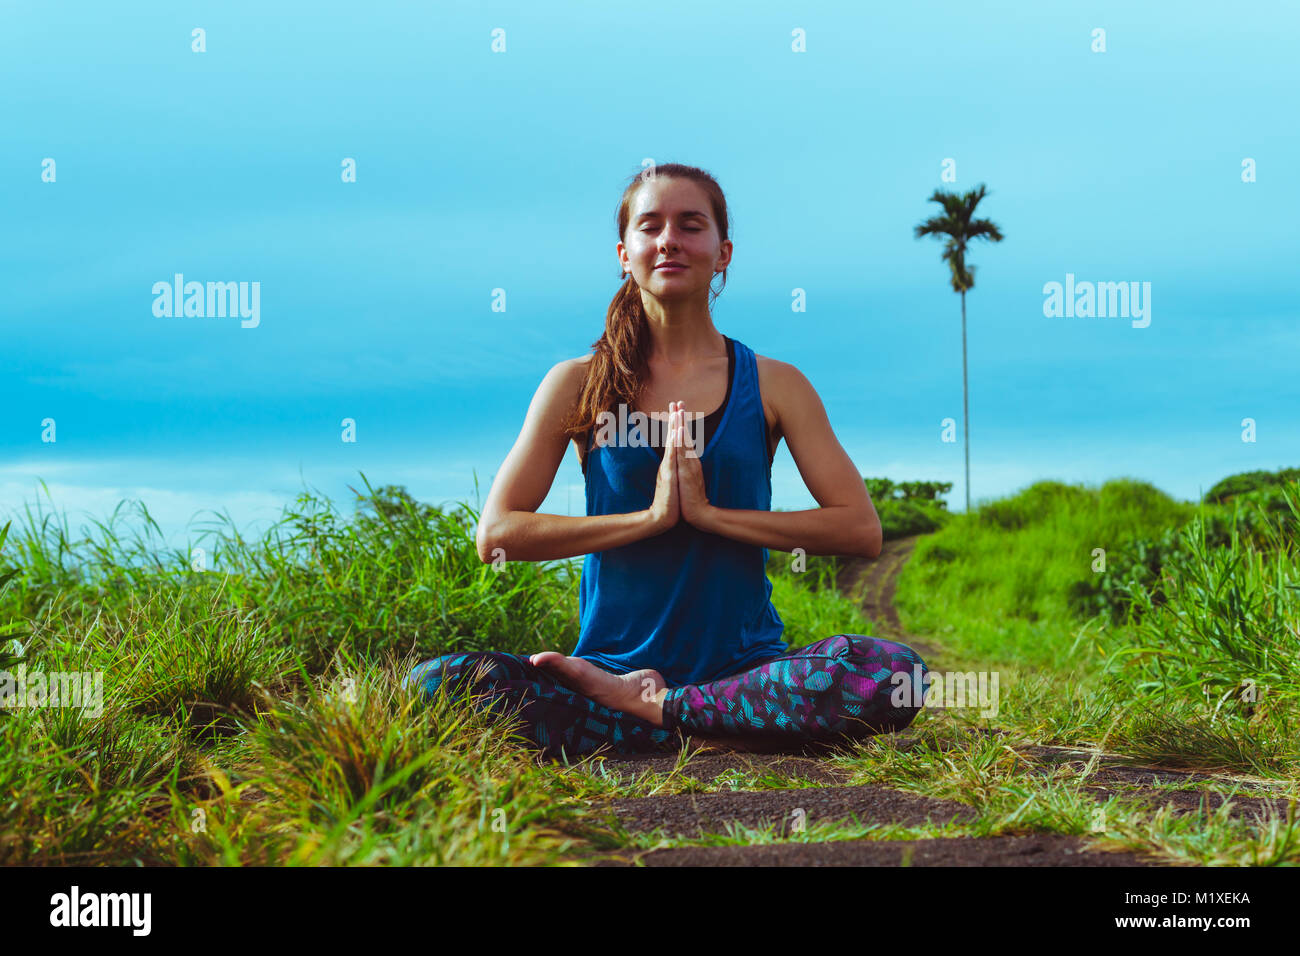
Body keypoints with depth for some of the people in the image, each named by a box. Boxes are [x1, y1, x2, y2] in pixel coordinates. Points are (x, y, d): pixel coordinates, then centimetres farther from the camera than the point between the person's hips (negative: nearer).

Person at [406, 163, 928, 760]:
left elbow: (861, 529, -3)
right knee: (436, 686, -26)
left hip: (743, 662, 1)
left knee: (893, 674, -29)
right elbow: (496, 534, -3)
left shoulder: (771, 385, 6)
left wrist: (708, 512, -12)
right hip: (612, 660, 0)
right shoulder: (578, 384, 5)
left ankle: (653, 709, -17)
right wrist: (651, 515, -11)